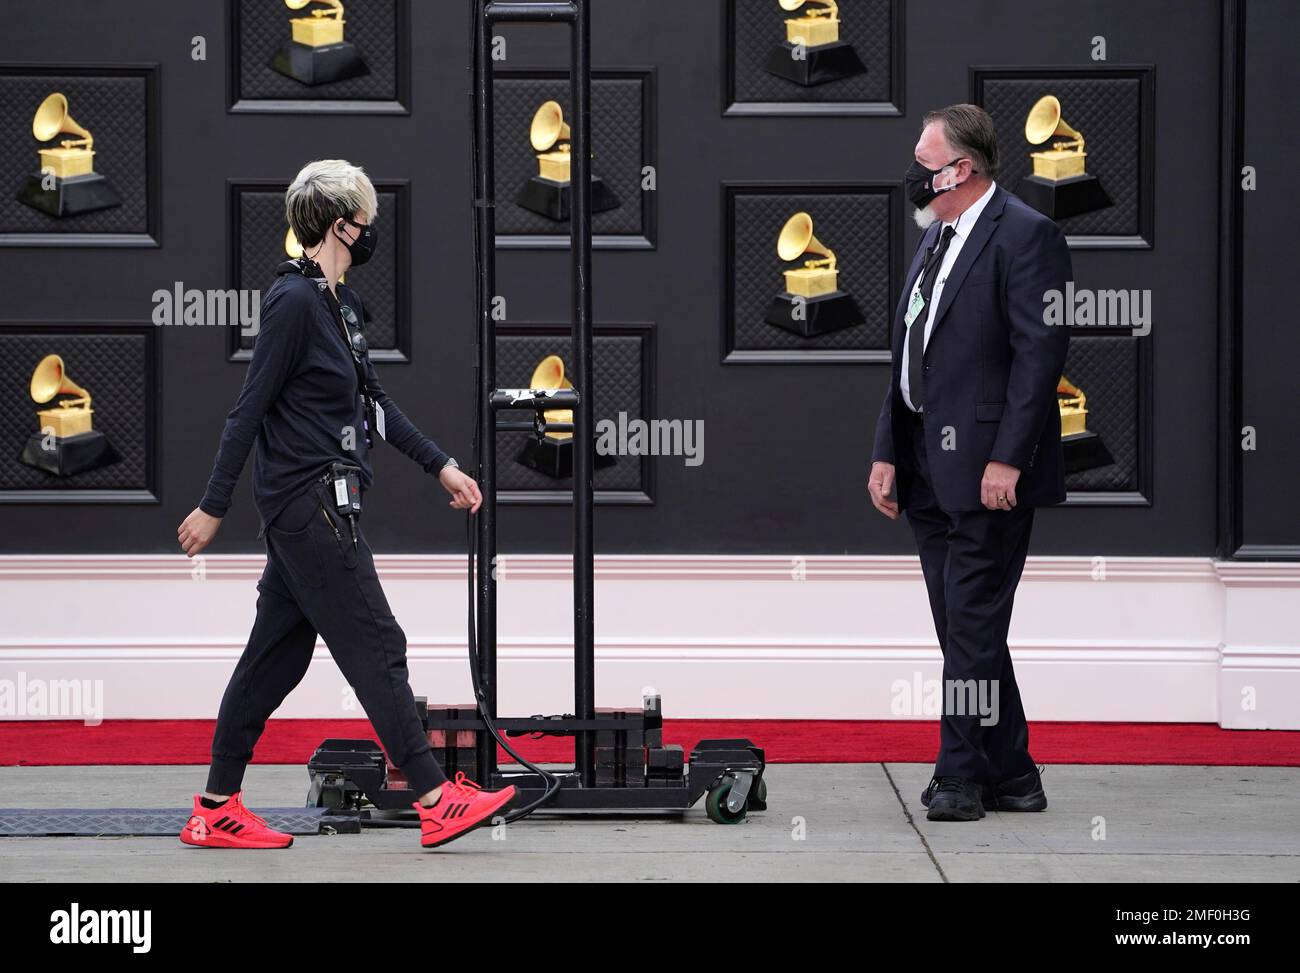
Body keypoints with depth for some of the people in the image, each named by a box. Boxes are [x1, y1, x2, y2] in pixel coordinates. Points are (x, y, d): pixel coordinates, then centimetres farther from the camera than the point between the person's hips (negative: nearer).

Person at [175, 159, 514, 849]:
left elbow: (374, 401, 22)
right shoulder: (294, 301, -15)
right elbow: (250, 409, -15)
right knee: (374, 647, -7)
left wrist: (441, 466, 20)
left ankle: (216, 811, 15)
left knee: (276, 655, 11)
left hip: (308, 508, 10)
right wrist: (214, 507, -14)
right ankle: (436, 803, -3)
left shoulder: (338, 302, 15)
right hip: (309, 503, -10)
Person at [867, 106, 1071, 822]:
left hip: (987, 471, -9)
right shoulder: (933, 238, 18)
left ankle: (960, 776, 1)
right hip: (929, 469, 9)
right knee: (963, 627, 11)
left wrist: (1006, 459, -20)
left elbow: (1041, 352, -15)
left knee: (972, 624, -6)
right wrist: (887, 454, 12)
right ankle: (1010, 775, 18)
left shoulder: (1025, 235, -9)